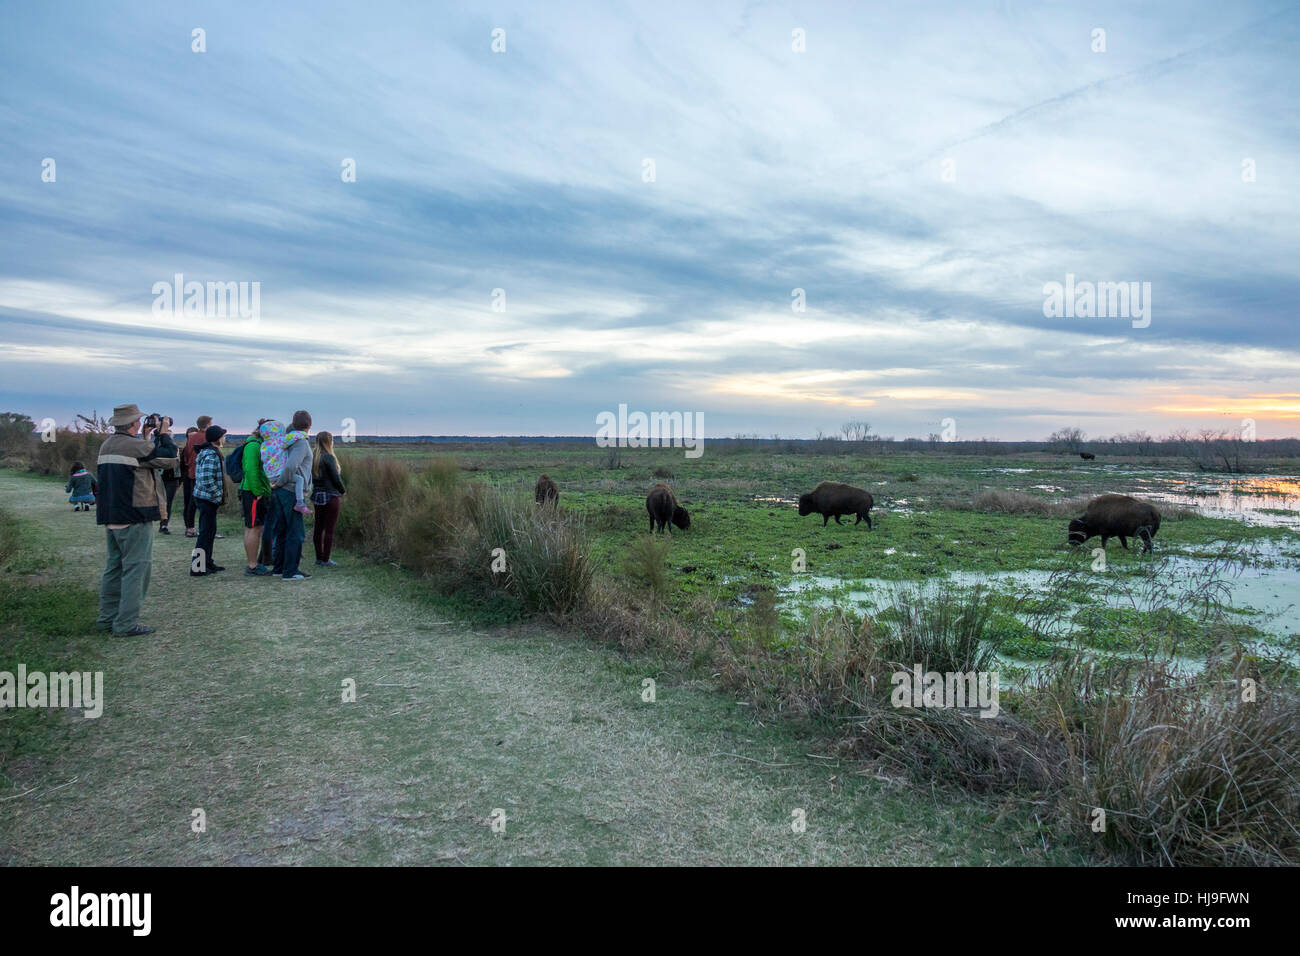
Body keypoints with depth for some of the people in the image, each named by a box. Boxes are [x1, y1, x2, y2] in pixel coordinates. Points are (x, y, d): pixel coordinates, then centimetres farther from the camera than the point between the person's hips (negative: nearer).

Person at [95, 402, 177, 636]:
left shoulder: (106, 445, 12)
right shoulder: (136, 446, -16)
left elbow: (102, 475, 20)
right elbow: (169, 459, -7)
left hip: (110, 516, 9)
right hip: (134, 519, -9)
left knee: (114, 566, 16)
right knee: (136, 568, -4)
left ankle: (107, 618, 22)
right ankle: (127, 623, -3)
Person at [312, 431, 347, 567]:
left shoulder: (314, 457, 7)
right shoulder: (329, 457, -14)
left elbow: (312, 478, 10)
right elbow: (336, 478, -12)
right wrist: (343, 491, 3)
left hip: (318, 496, 7)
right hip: (331, 496, -7)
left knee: (318, 527, 12)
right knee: (329, 529, -2)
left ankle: (319, 558, 20)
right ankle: (325, 560, 1)